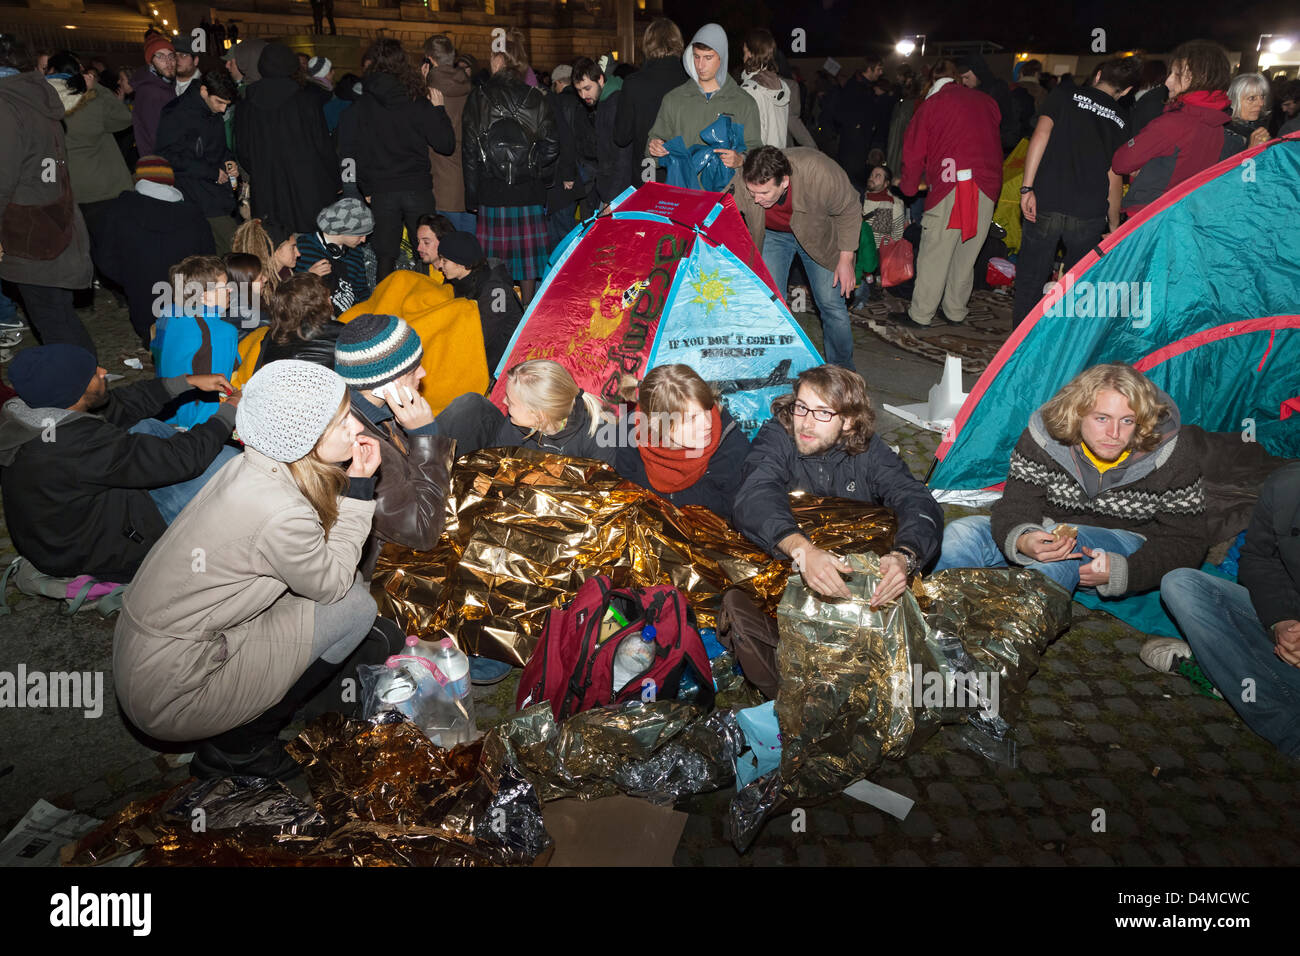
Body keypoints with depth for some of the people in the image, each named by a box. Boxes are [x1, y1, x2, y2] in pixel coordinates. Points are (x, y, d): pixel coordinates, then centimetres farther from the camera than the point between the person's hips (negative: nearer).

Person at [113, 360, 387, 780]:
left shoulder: (252, 465, -4)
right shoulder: (281, 515, -30)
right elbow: (331, 583, -11)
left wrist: (352, 485, -5)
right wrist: (359, 491, -10)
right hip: (168, 695, -8)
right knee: (355, 607, -9)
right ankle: (237, 745, 5)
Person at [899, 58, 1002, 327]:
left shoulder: (931, 104, 7)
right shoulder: (987, 102, 18)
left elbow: (914, 151, 10)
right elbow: (993, 143, 21)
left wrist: (908, 186, 22)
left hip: (949, 186, -4)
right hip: (987, 186, 4)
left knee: (934, 253, 0)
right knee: (967, 253, 11)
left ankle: (922, 313, 3)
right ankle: (956, 311, 19)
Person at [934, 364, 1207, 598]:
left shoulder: (1172, 459, -16)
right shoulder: (1045, 437, -14)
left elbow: (1186, 544, -9)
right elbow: (1015, 507, -14)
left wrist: (1121, 571, -27)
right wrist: (1022, 540, -41)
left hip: (1129, 548, -2)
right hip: (1051, 533, 3)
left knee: (1065, 539, -39)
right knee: (962, 534, -22)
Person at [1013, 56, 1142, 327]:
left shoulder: (1066, 96, 8)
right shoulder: (1120, 121, 12)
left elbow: (1041, 135, -7)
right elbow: (1114, 178, 12)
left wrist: (1027, 187, -9)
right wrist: (1114, 225, 20)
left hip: (1046, 205, -1)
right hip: (1090, 215, 2)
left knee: (1030, 281, 7)